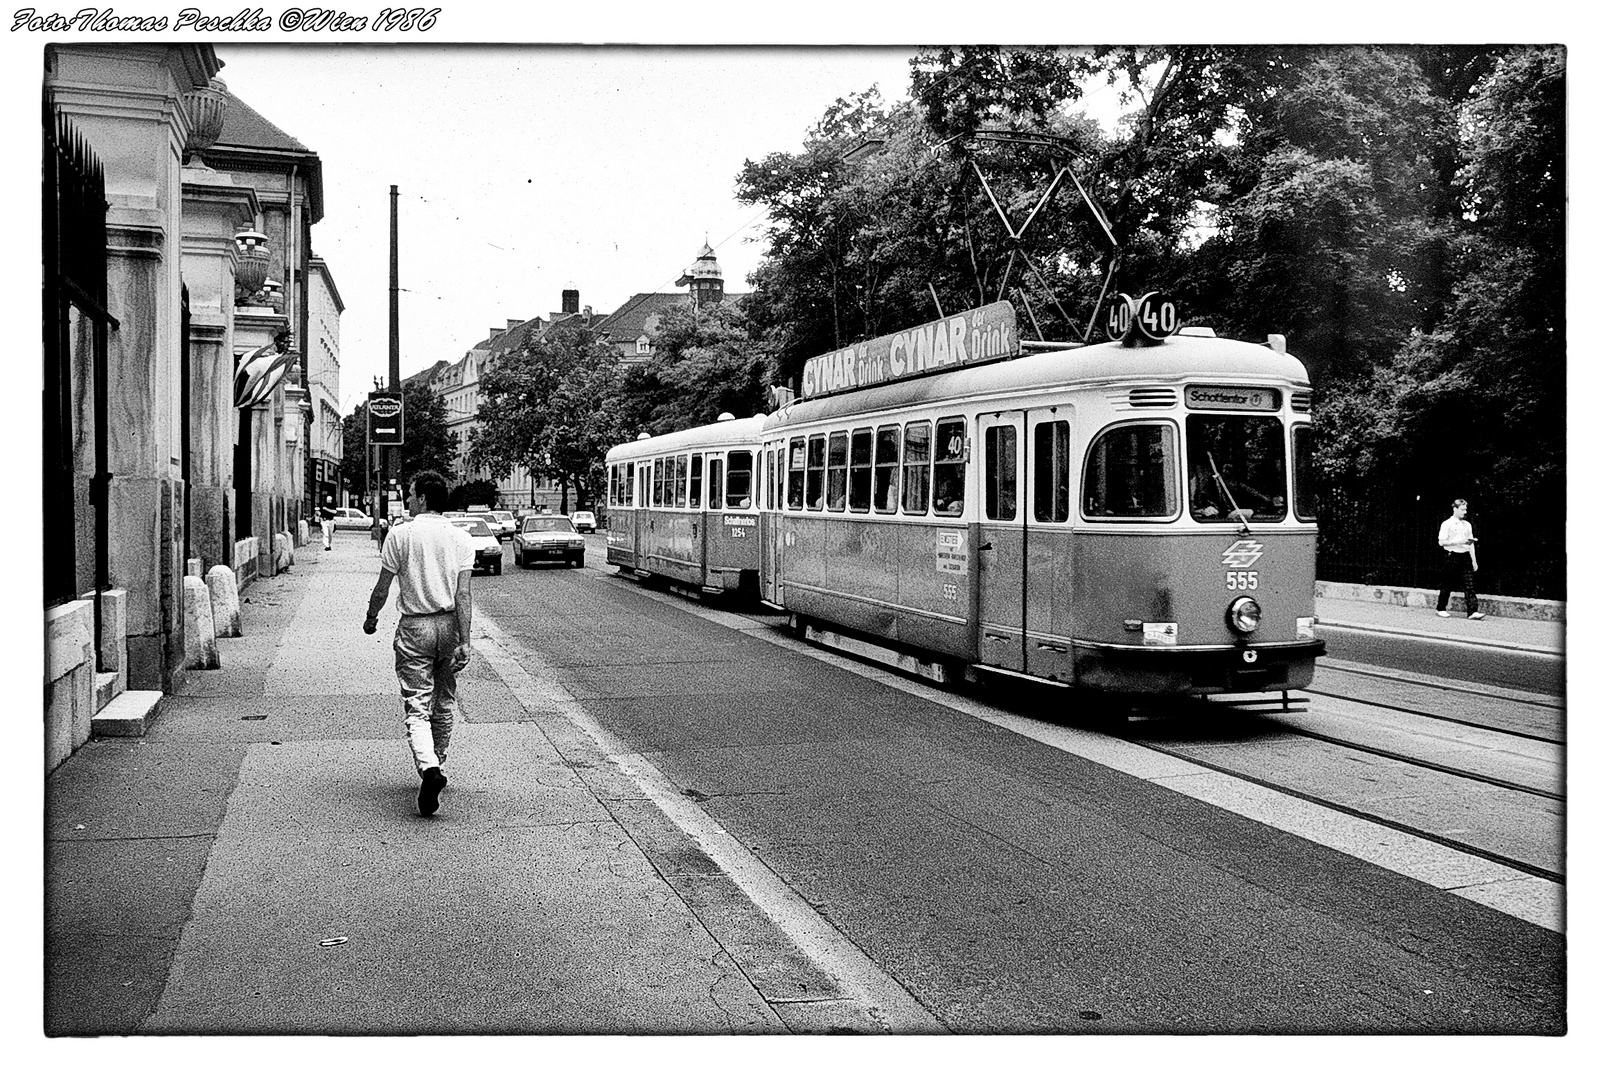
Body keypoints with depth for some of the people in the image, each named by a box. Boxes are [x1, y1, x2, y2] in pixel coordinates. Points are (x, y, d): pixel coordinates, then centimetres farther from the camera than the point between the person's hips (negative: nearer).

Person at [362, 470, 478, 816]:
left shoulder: (400, 534, -6)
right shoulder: (461, 537, 0)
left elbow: (382, 589, -1)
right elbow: (463, 595, -7)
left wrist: (370, 619, 17)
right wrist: (464, 641, -9)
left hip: (414, 627, -3)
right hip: (449, 625, 3)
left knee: (417, 708, -4)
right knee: (445, 704, 17)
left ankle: (429, 768, -25)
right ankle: (436, 766, 28)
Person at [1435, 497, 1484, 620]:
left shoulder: (1467, 525, 13)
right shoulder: (1447, 524, -4)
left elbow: (1471, 543, 15)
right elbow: (1441, 541, -10)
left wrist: (1474, 560, 11)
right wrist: (1459, 542, -18)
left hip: (1465, 556, 5)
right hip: (1451, 556, -5)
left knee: (1470, 584, -5)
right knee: (1447, 585, 2)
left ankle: (1472, 611, -8)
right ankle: (1441, 609, 15)